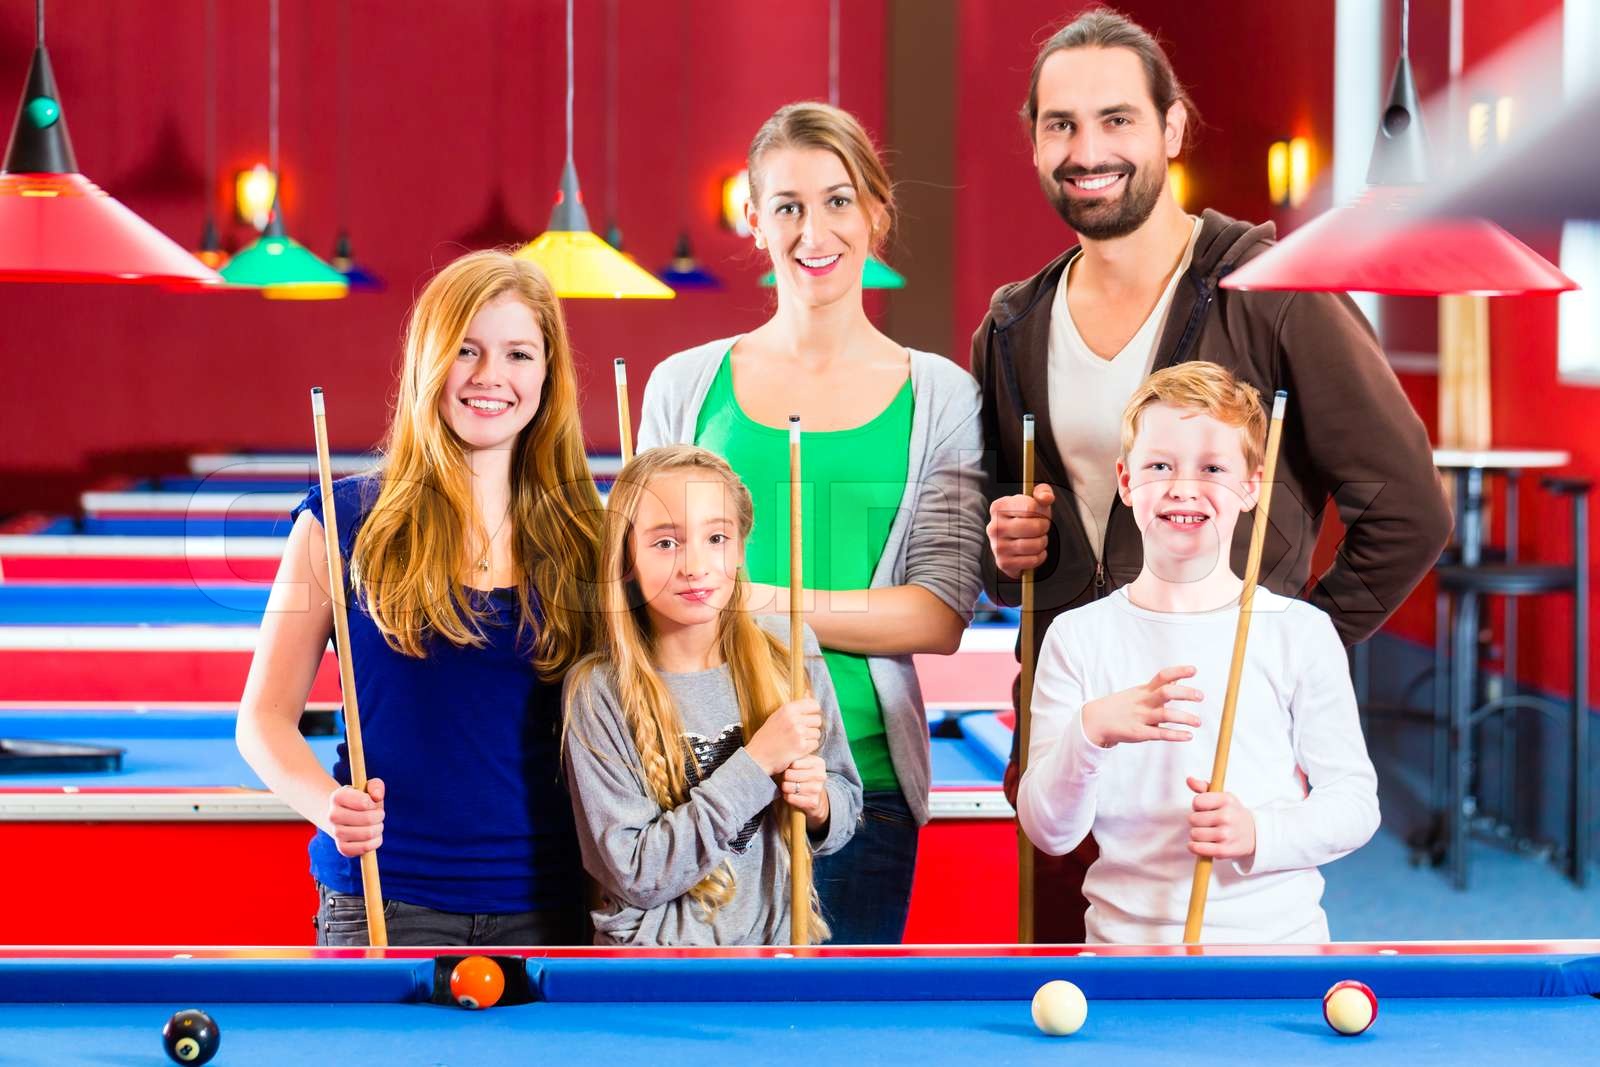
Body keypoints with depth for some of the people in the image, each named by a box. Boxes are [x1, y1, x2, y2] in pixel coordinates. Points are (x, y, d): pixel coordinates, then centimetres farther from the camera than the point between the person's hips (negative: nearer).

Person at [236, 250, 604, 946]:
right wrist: (326, 803, -17)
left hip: (548, 910, 2)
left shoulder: (579, 536, 7)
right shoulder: (346, 520, 0)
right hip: (387, 901, -2)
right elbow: (265, 714, 2)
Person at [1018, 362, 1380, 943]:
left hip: (1278, 937, 0)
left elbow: (1355, 801, 6)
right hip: (1127, 935, 0)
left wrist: (1260, 832, -12)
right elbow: (1048, 833, 0)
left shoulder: (1301, 633, 4)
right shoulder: (1078, 637, 5)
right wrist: (1092, 732, -18)